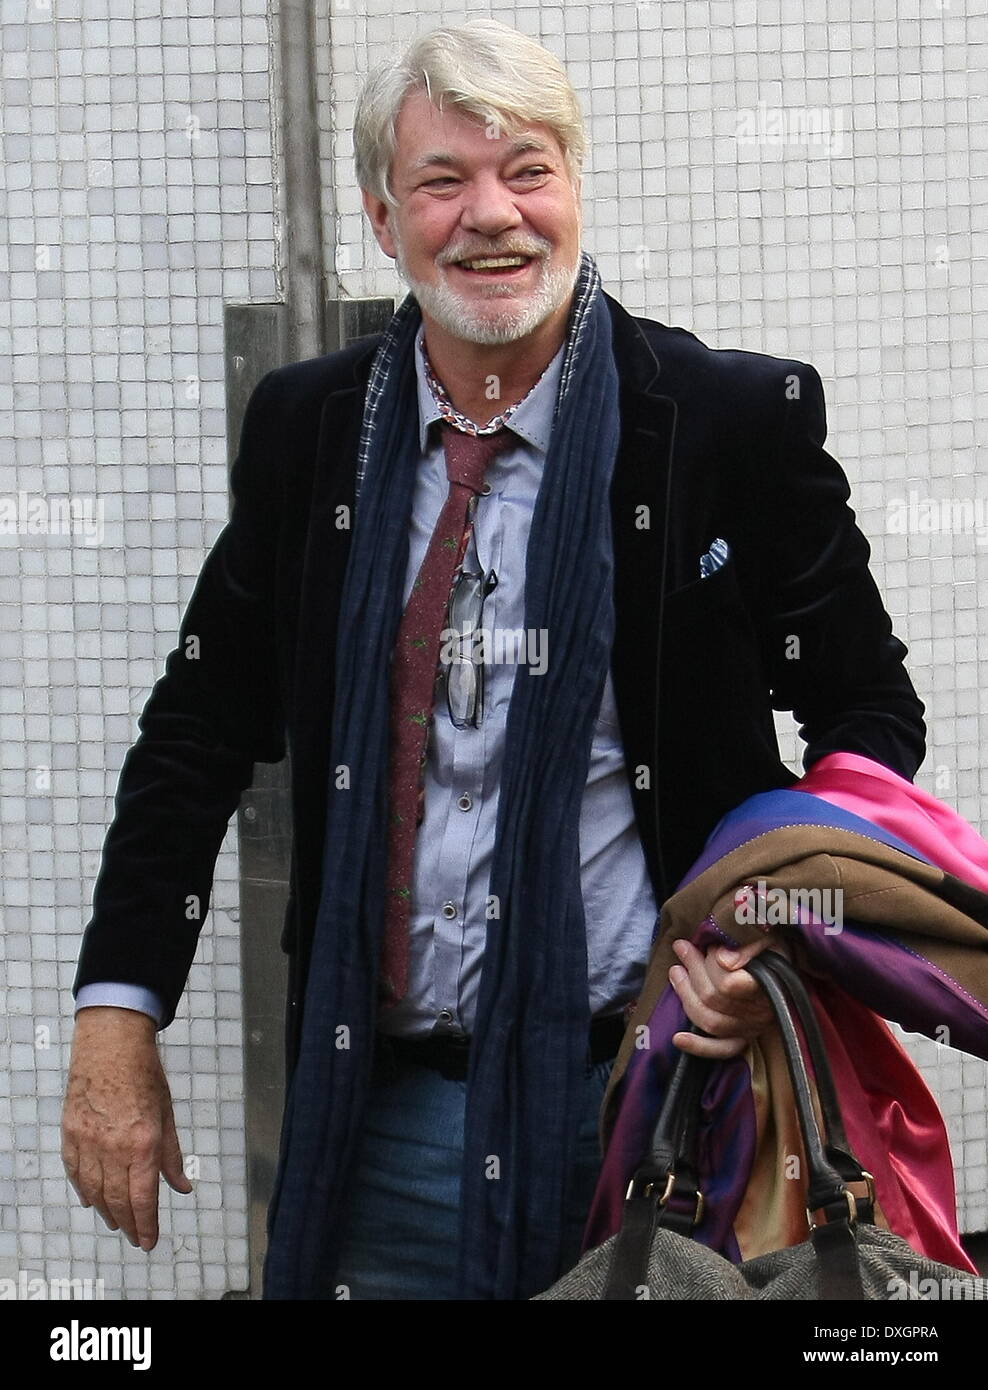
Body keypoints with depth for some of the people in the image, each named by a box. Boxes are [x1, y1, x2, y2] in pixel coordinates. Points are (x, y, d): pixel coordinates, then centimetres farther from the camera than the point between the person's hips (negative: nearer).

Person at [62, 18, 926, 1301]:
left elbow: (869, 715, 3)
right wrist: (118, 1015, 2)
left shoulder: (740, 421, -5)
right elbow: (201, 730, 11)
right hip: (389, 1110, 3)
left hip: (646, 1090, -3)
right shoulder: (307, 428, 5)